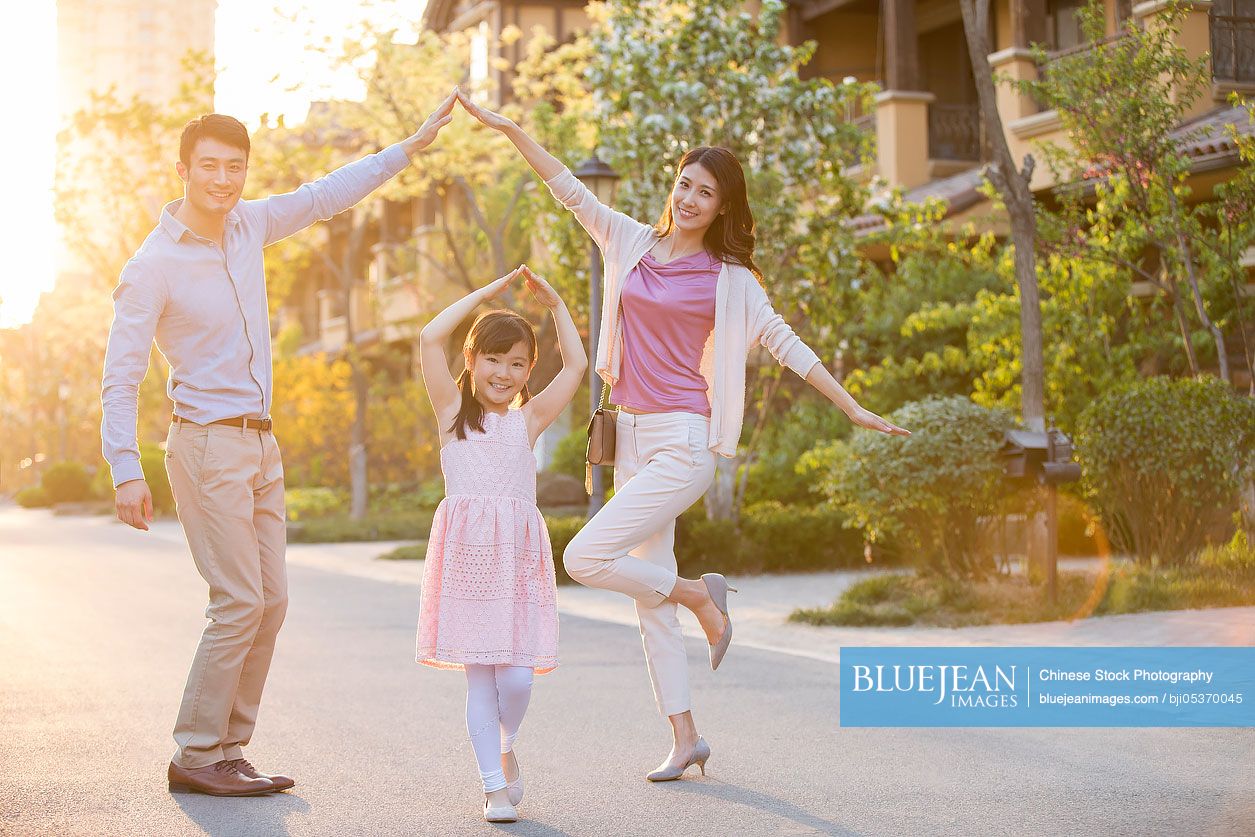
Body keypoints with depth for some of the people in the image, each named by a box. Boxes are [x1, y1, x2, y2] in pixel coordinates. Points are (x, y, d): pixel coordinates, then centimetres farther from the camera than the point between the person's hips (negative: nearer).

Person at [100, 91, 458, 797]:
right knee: (240, 602, -11)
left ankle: (228, 751, 14)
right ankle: (196, 757, -1)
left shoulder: (247, 225, 7)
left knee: (271, 601, 6)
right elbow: (120, 376, -13)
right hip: (209, 447, -8)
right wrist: (127, 471, -20)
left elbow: (323, 198, 20)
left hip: (260, 446, 8)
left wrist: (409, 147, 20)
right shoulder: (152, 267, -12)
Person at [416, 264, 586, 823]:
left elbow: (576, 365, 11)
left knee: (516, 675, -7)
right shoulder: (453, 411, 9)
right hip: (465, 552, -2)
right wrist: (485, 293, 1)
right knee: (479, 674, -2)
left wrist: (554, 304, 12)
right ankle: (494, 785, 8)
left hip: (518, 554, 2)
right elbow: (430, 340, -2)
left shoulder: (528, 420, 14)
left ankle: (506, 746, 23)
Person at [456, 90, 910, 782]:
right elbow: (569, 189, 9)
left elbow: (784, 343, 2)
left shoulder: (728, 280, -2)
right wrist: (507, 129, 4)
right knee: (648, 592, 7)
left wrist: (851, 407, 1)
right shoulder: (633, 243, 9)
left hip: (683, 440, -6)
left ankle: (700, 595, 5)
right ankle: (685, 737, 15)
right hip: (633, 436, 6)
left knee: (584, 558, -18)